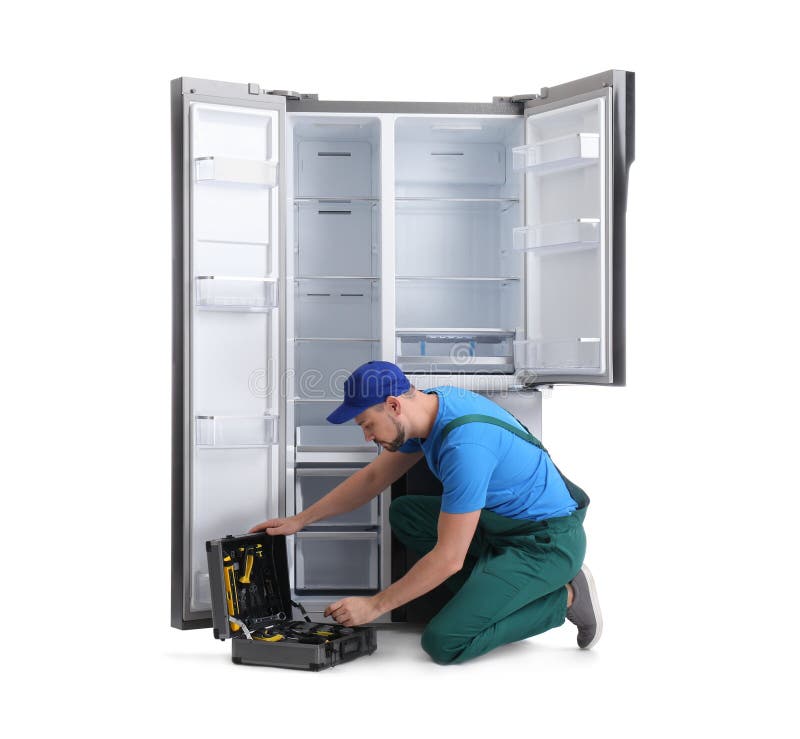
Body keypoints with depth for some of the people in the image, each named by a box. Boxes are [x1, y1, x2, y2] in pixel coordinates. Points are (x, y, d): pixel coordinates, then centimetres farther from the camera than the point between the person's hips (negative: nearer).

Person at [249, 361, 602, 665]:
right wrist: (299, 520, 15)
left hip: (547, 541, -9)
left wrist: (374, 606, -16)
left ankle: (564, 598, -1)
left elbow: (448, 558, -26)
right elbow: (373, 477, 14)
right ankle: (493, 594, 5)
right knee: (404, 514, 10)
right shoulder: (429, 405, -1)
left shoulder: (464, 446, -30)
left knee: (443, 643, -16)